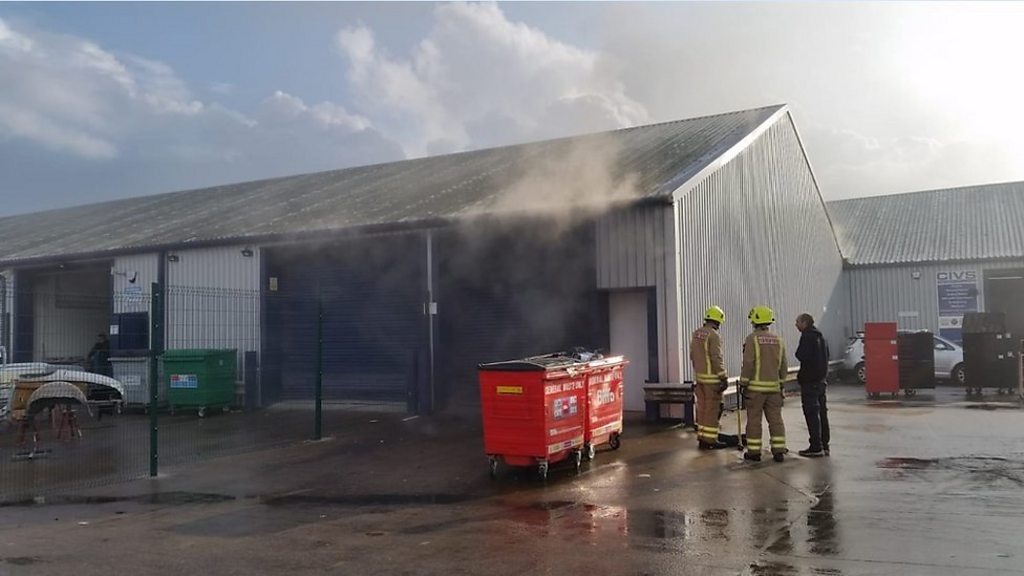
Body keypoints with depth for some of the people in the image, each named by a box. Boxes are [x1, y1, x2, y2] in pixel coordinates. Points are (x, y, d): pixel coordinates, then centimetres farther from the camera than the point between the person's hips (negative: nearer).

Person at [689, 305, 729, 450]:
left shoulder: (696, 334, 10)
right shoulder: (714, 335, -16)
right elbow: (717, 359, -20)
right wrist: (724, 378, -16)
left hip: (699, 375, 8)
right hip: (712, 377, -8)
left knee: (702, 408, 12)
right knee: (712, 409, -2)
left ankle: (702, 438, 16)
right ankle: (710, 440, 1)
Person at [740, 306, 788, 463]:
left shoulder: (752, 339, -10)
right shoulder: (778, 340, 8)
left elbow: (748, 364, -13)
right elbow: (783, 366, 11)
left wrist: (743, 384, -7)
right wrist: (781, 384, 19)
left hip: (756, 386, -5)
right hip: (774, 386, 5)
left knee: (754, 419, 1)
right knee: (775, 419, 8)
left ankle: (754, 452, 5)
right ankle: (779, 451, 8)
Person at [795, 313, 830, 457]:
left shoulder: (807, 336, -14)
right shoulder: (820, 336, 16)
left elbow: (801, 356, -21)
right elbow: (827, 356, 23)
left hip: (810, 381, -9)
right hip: (821, 380, 9)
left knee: (811, 414, -7)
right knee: (821, 413, 13)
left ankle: (816, 447, -7)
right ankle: (824, 445, 18)